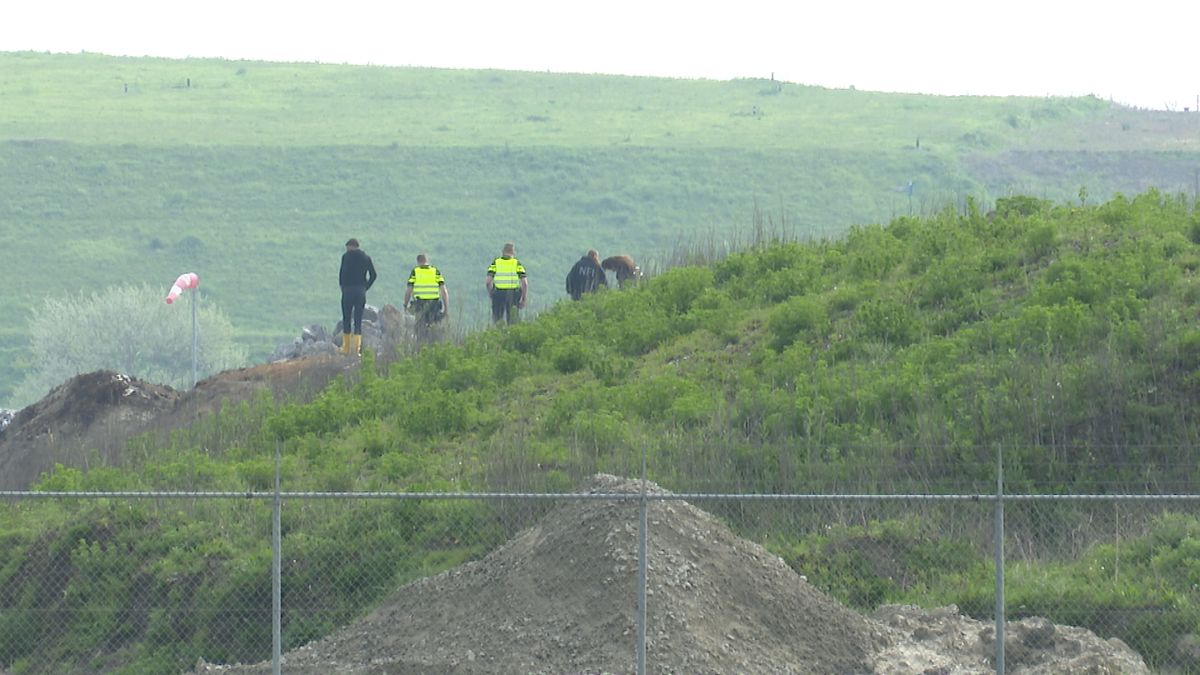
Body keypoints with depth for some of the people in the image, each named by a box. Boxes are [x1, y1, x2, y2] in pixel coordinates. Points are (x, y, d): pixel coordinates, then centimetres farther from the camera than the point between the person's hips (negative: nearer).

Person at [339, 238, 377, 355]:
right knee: (358, 319, 5)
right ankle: (357, 347, -3)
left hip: (348, 289, -3)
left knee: (346, 319, 5)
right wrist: (366, 288, 10)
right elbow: (373, 275, 6)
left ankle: (346, 348, 5)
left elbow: (342, 273, -8)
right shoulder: (366, 257, 9)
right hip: (361, 291, 3)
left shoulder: (346, 256, -3)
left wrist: (342, 287, 4)